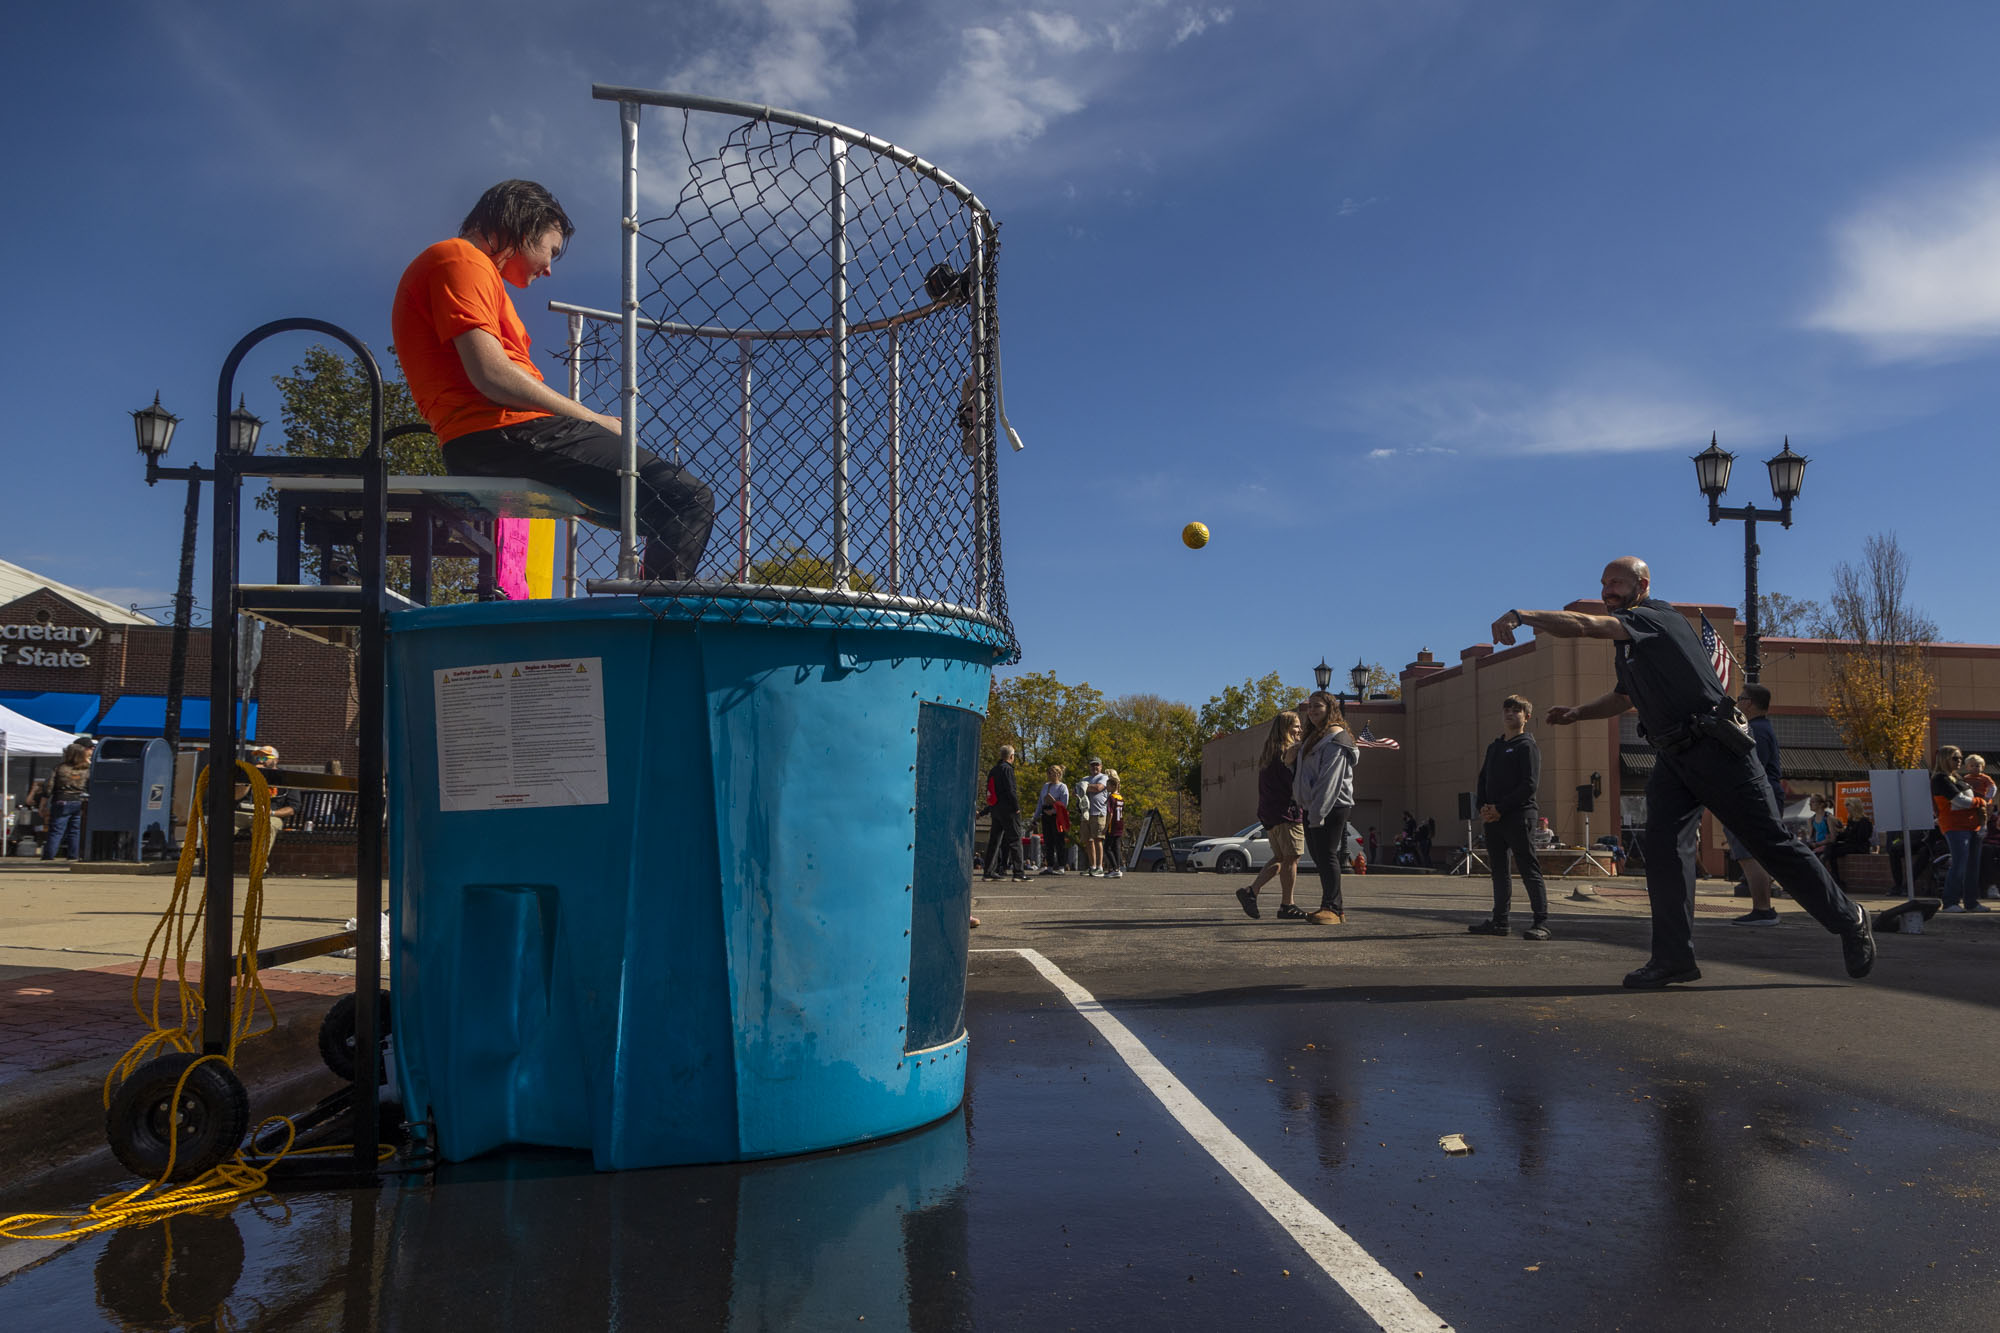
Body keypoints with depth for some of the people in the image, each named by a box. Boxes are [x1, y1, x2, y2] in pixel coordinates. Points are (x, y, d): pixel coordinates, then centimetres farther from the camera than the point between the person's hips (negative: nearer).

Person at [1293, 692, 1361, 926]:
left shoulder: (1336, 739, -10)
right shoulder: (1313, 737, 22)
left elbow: (1330, 780, -18)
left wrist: (1317, 812, -23)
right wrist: (1305, 806, 13)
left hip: (1332, 807, -10)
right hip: (1313, 808, 10)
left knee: (1327, 856, -12)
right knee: (1319, 857, 10)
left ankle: (1332, 908, -12)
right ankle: (1336, 907, 16)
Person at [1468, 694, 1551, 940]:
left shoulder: (1527, 746, -2)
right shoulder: (1494, 747, 20)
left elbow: (1529, 784, -11)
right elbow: (1483, 779, 19)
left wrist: (1500, 808, -14)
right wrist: (1483, 807, 1)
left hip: (1518, 816, -7)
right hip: (1493, 818, 7)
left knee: (1529, 870, -6)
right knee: (1499, 869, 10)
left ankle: (1541, 923, -6)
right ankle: (1499, 920, 16)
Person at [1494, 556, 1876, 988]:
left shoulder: (1656, 618, -11)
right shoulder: (1626, 646, 17)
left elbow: (1585, 625, -25)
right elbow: (1624, 696, 32)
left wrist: (1520, 615, -28)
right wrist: (1577, 712, 17)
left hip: (1717, 749, -8)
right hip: (1671, 756, 8)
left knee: (1772, 844, 0)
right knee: (1662, 846, -8)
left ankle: (1848, 920, 18)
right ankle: (1673, 957, -8)